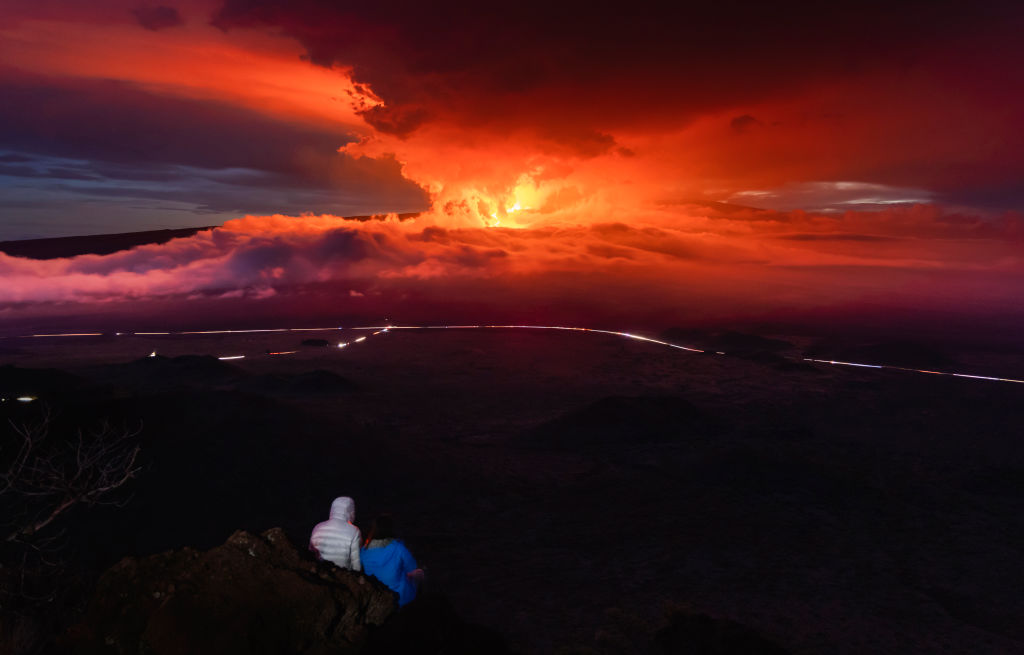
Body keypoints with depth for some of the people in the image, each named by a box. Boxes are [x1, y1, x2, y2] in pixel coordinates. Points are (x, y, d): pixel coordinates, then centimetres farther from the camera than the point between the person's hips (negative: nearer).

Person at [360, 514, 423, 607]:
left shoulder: (364, 550, -15)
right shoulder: (398, 548, -26)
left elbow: (362, 571, 5)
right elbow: (412, 568, -10)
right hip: (400, 598, -4)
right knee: (419, 572, 24)